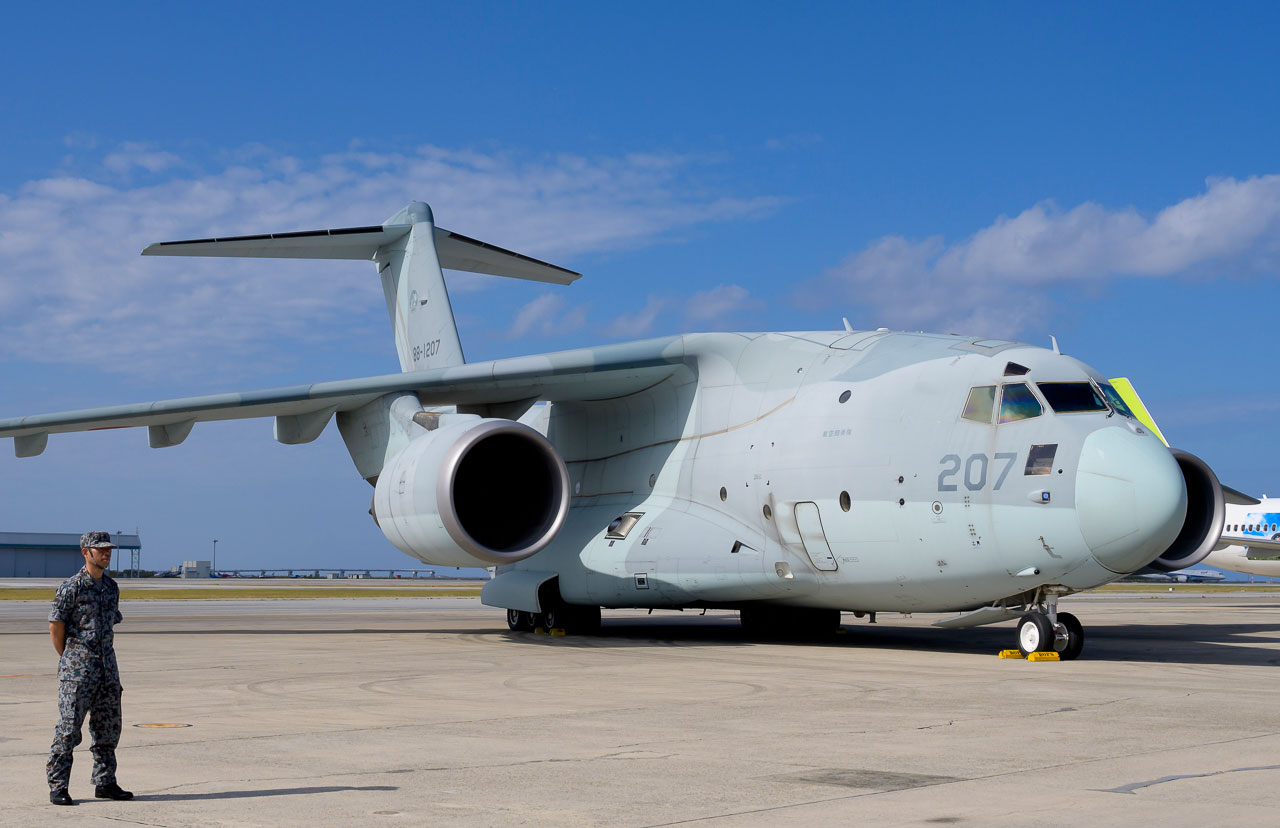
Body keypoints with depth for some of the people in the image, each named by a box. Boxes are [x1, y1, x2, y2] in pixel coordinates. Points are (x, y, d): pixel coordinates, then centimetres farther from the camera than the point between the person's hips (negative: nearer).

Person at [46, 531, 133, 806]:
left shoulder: (112, 587, 12)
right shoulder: (72, 587, -9)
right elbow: (55, 627, -7)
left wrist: (105, 658, 15)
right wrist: (69, 660, 2)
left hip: (107, 669, 7)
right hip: (77, 670, -7)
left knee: (108, 727, 9)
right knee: (69, 728, -6)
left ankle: (105, 783, 18)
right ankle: (58, 787, 0)